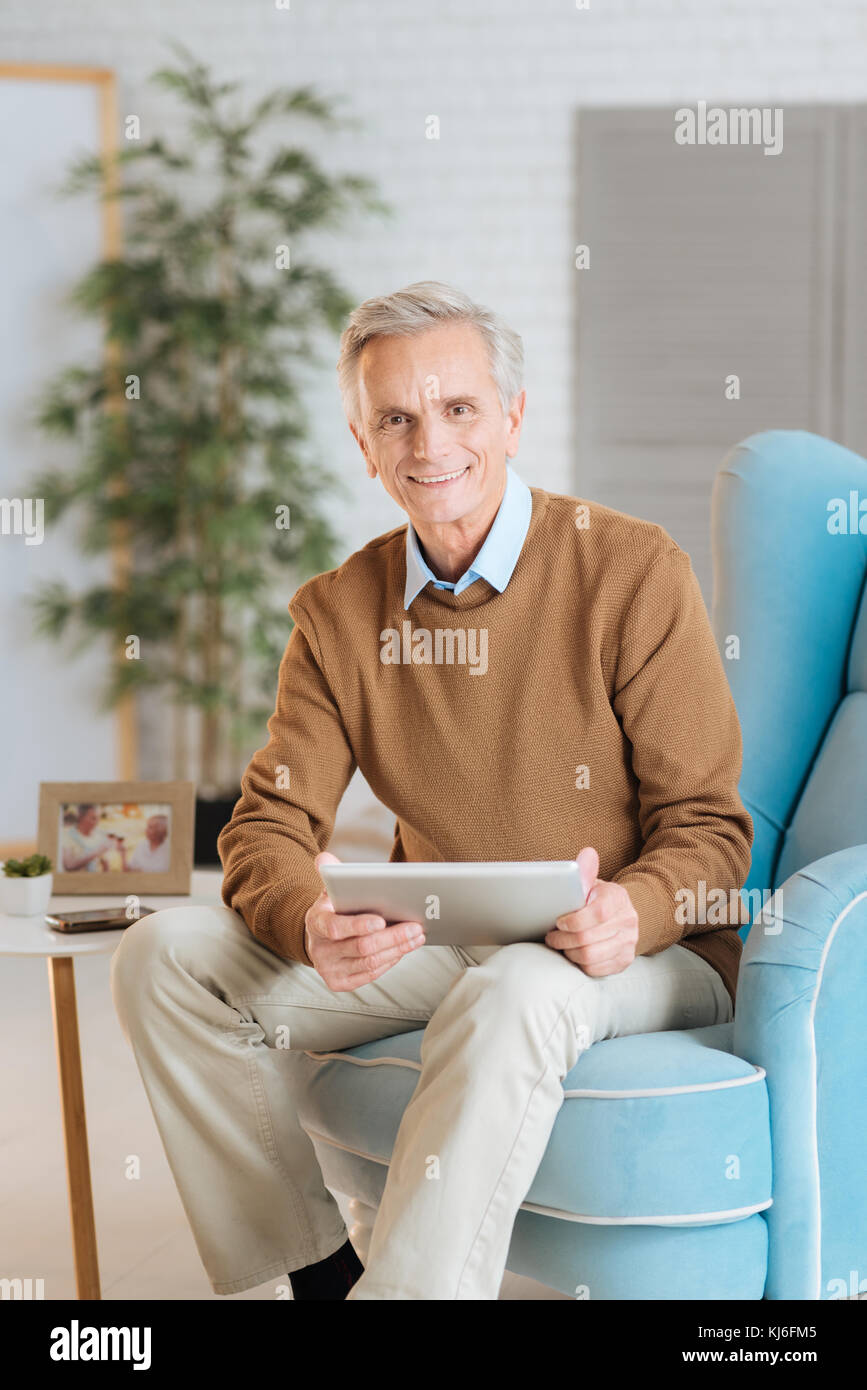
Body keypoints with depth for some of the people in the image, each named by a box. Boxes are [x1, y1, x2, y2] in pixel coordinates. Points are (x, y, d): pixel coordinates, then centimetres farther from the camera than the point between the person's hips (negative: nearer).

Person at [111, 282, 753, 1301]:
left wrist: (630, 914, -29)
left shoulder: (634, 573, -9)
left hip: (646, 958, -4)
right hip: (431, 949, 5)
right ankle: (313, 1267, -4)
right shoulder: (338, 613, 4)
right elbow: (272, 822, 0)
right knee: (167, 955, -12)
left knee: (516, 992, -39)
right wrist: (310, 923, -24)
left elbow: (706, 828, -7)